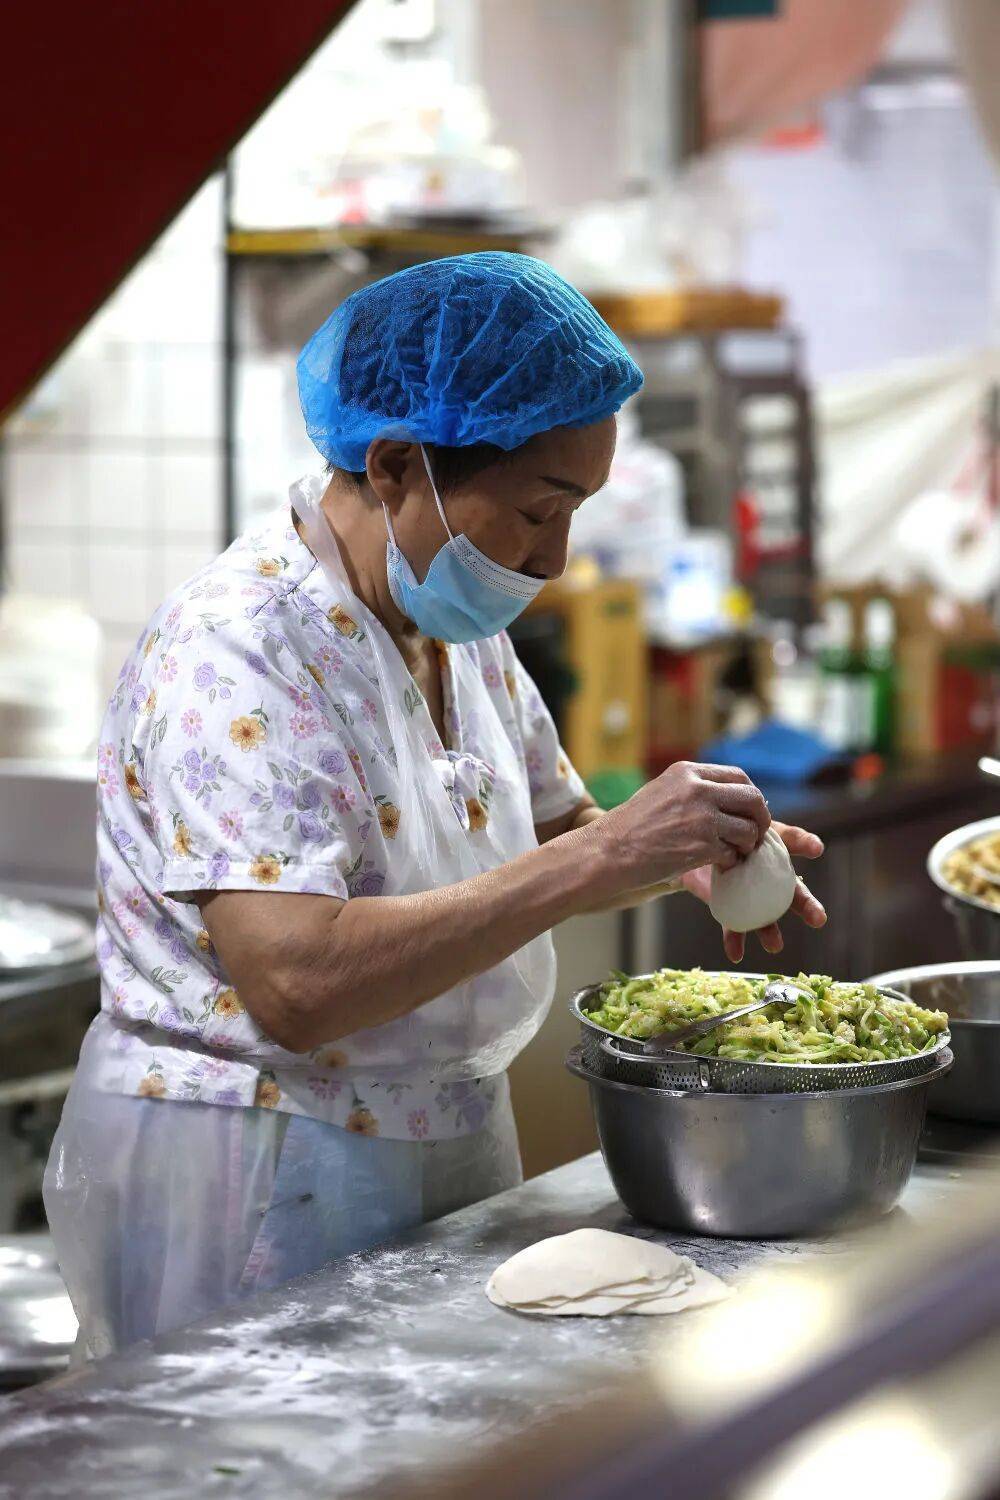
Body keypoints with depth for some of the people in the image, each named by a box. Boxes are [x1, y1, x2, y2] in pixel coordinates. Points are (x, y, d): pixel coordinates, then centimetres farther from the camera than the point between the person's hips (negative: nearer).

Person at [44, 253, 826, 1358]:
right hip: (254, 1175, -8)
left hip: (443, 1138, 8)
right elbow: (296, 984, -33)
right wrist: (599, 859, -30)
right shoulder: (235, 651, -22)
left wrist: (675, 856, -6)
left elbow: (545, 835, 17)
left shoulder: (459, 628, 5)